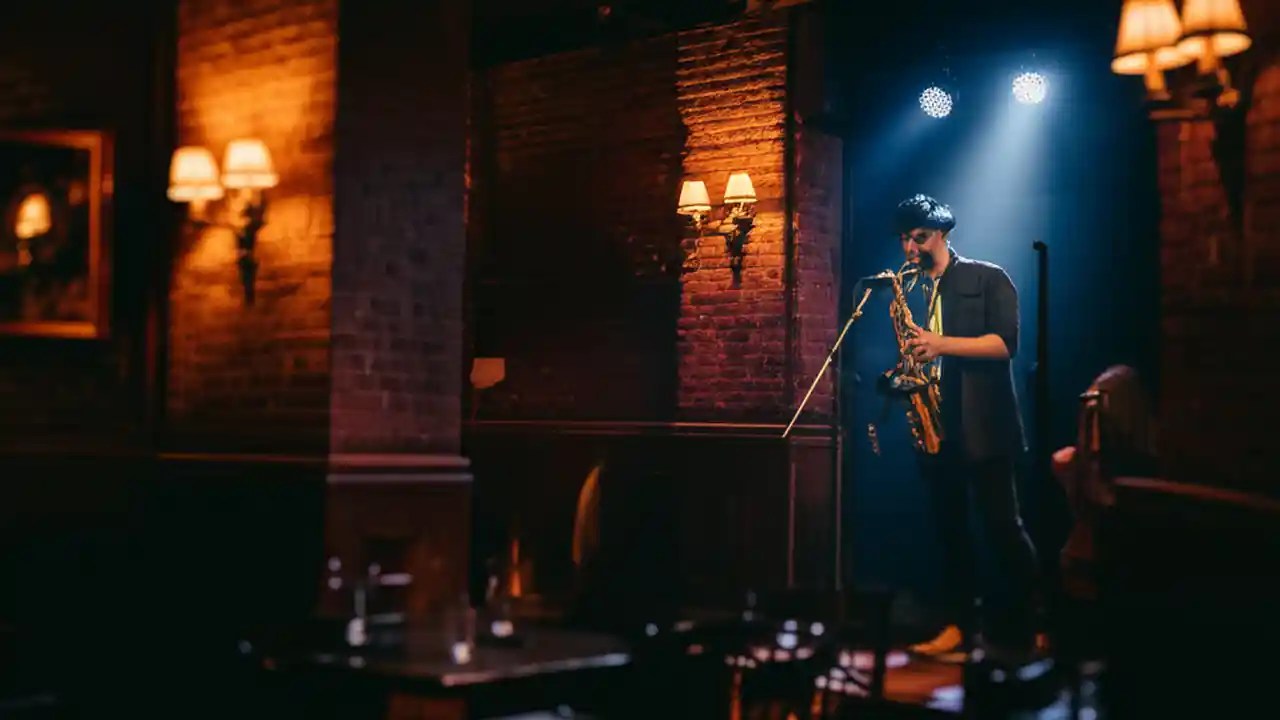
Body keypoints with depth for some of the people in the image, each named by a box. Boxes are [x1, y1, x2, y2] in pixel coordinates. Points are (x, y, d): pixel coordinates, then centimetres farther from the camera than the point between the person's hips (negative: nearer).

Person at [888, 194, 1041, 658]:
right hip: (935, 426, 6)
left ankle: (1035, 623, 3)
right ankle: (957, 627, 13)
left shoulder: (988, 279, 0)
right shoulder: (911, 291, 17)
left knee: (1002, 526, -7)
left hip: (983, 426, -6)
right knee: (949, 530, 8)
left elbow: (1005, 343, -11)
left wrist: (942, 344, -19)